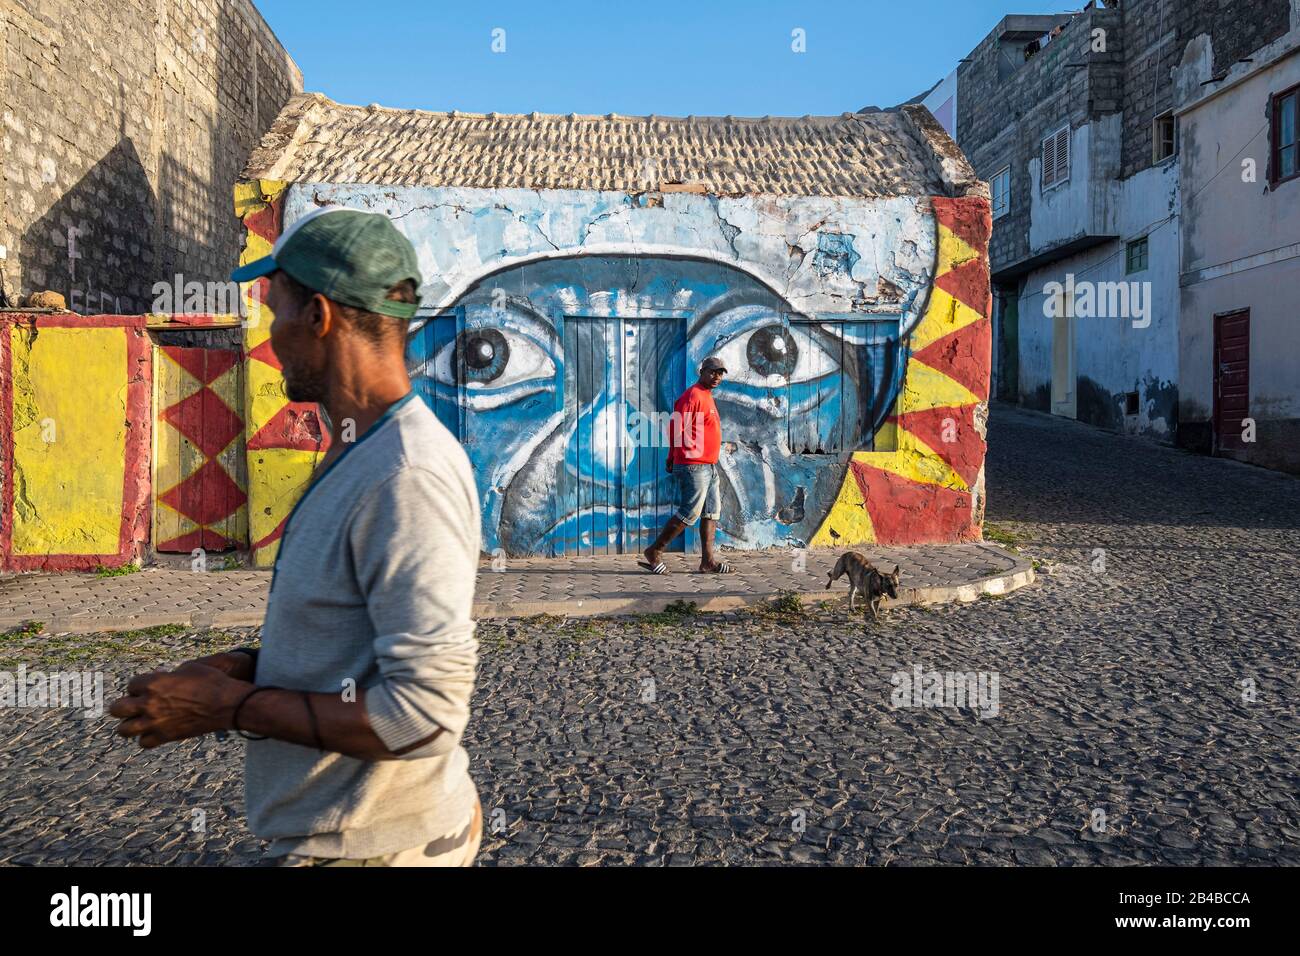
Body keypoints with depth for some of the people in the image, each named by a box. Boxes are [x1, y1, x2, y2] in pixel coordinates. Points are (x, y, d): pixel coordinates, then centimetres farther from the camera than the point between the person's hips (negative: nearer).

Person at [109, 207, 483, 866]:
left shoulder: (409, 478, -26)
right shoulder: (357, 456, 7)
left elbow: (424, 714, -28)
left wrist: (230, 706, -19)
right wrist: (254, 666, 1)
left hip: (371, 846, -8)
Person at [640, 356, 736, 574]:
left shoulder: (707, 397, 19)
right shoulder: (692, 395, -13)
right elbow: (676, 427, -21)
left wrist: (673, 457, 19)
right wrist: (693, 450, -12)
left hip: (709, 466, 10)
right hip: (694, 466, -10)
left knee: (712, 512, 9)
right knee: (689, 513, -8)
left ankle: (708, 561, 11)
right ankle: (654, 552, 2)